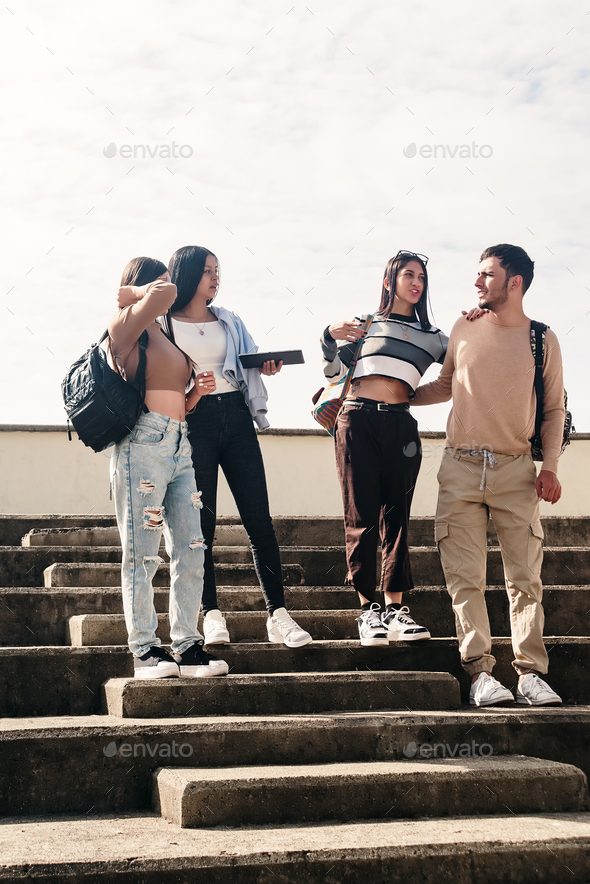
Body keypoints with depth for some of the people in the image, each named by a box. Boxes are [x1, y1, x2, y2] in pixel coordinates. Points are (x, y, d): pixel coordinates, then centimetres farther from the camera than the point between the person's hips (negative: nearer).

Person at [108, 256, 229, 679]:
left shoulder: (165, 335, 23)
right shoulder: (124, 326, -1)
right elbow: (167, 293, -20)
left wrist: (199, 390, 8)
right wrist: (129, 293, -2)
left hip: (179, 445, 8)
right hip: (144, 442, -8)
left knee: (191, 548, 3)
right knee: (142, 552, -4)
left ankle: (187, 645, 8)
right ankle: (145, 650, 1)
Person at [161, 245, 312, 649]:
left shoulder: (229, 321, 19)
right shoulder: (164, 324, 6)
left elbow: (250, 362, 23)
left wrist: (266, 367, 1)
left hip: (236, 415, 4)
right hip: (193, 420, -3)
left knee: (260, 520, -3)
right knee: (202, 524, -2)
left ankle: (279, 615, -3)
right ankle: (212, 614, 6)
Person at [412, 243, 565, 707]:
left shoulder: (543, 340, 4)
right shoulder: (464, 330, 9)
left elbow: (554, 409, 8)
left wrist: (550, 466, -2)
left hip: (516, 469, -1)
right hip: (461, 467, 2)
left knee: (525, 577, -4)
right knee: (465, 577, -4)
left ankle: (530, 673, 0)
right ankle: (480, 672, -2)